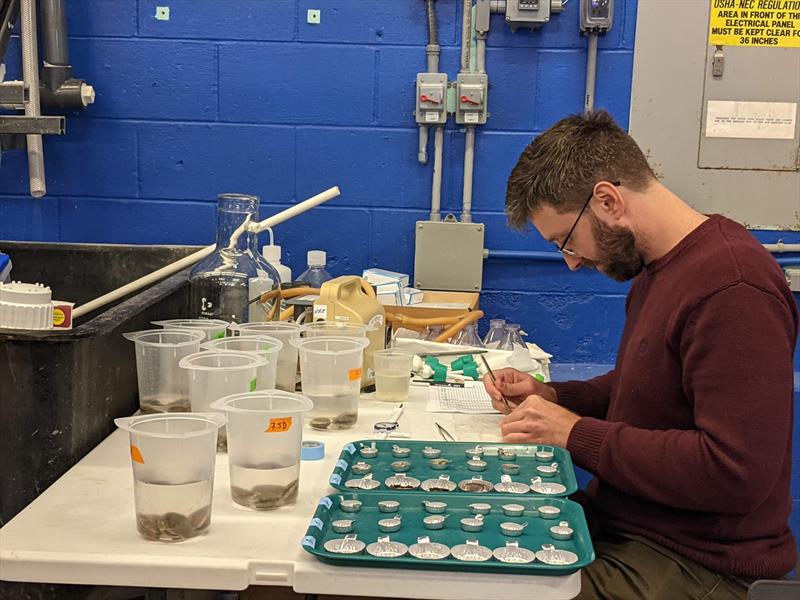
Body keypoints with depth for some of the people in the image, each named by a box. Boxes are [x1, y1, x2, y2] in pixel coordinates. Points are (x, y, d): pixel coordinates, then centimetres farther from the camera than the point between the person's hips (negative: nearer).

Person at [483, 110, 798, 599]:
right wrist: (549, 396, 5)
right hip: (625, 524, 9)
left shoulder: (733, 288, -23)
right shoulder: (659, 268, 9)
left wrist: (578, 433, -20)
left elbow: (735, 472, -27)